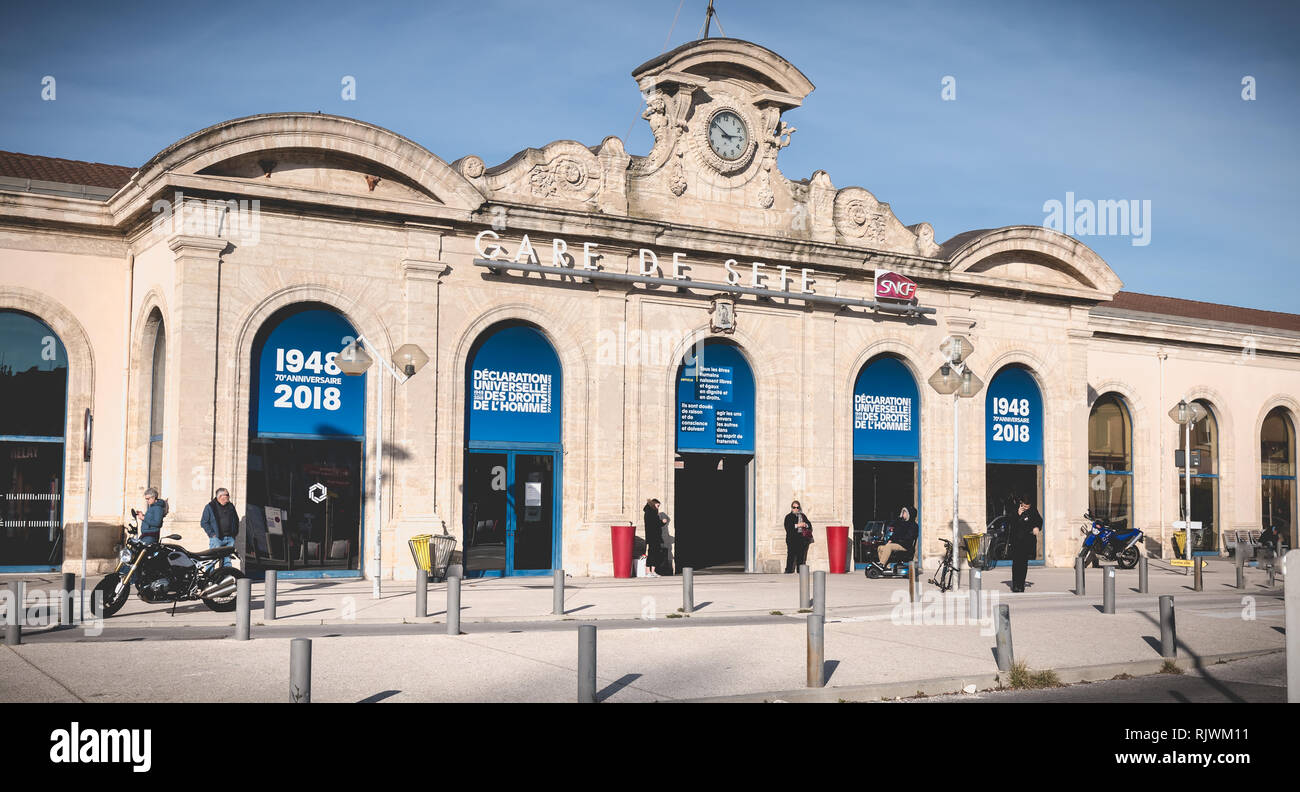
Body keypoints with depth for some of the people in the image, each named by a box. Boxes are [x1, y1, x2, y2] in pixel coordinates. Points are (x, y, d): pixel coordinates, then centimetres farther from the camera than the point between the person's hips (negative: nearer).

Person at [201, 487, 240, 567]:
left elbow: (236, 520, 25)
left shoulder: (231, 506, 15)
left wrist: (235, 533, 13)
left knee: (227, 561, 6)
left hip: (229, 539, 5)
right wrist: (212, 534, -10)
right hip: (216, 538, -5)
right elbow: (204, 522, -2)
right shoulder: (210, 507, -1)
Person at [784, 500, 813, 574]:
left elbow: (809, 524, 16)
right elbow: (787, 527, -8)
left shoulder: (803, 516, 18)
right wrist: (797, 525, -15)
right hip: (792, 538, -4)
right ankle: (789, 570, -9)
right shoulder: (788, 517, 5)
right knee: (791, 554, -11)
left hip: (802, 538, 4)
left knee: (801, 555, 2)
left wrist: (805, 525, -7)